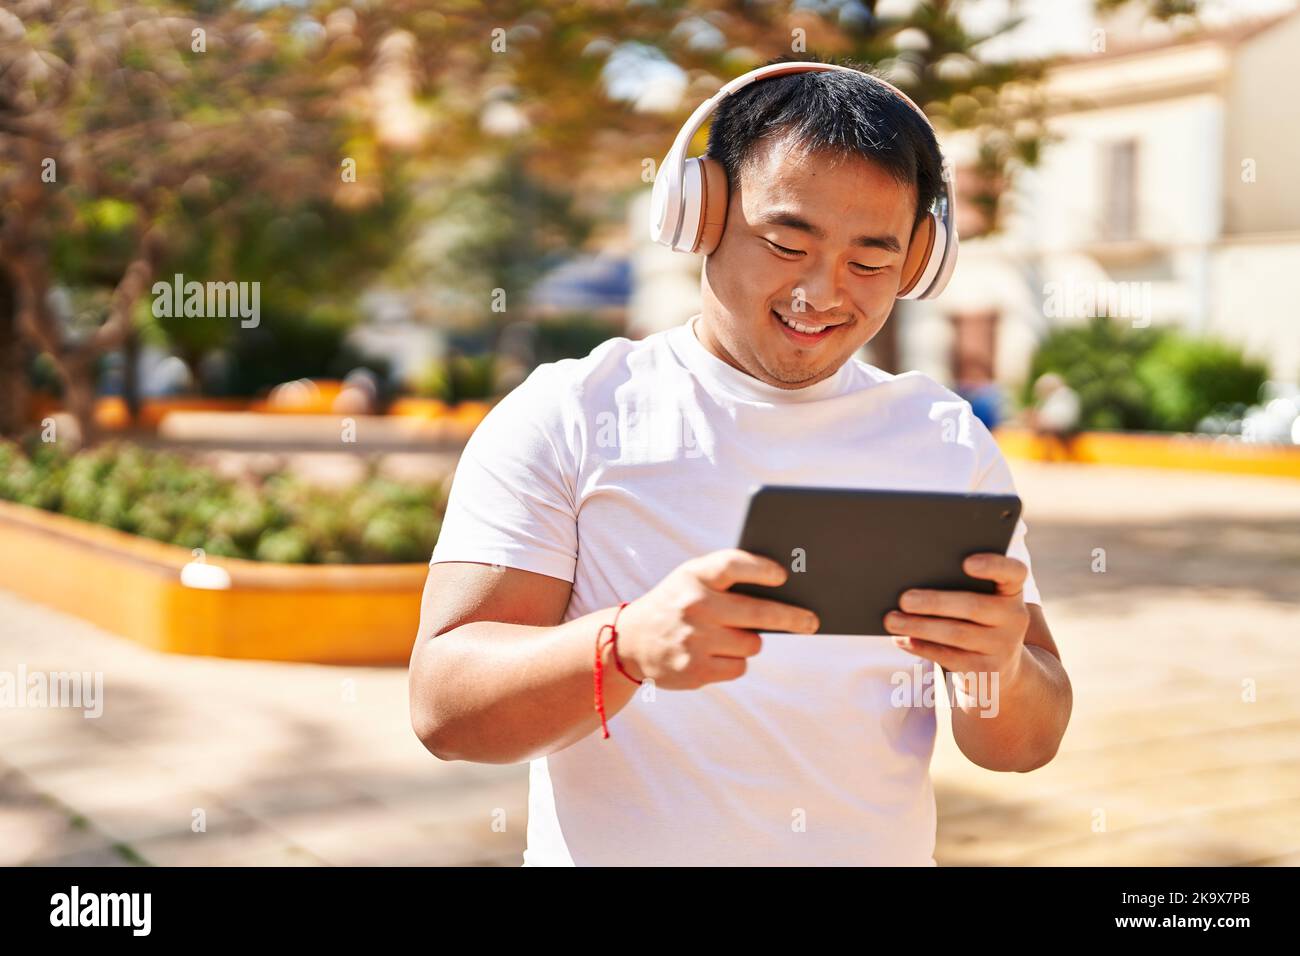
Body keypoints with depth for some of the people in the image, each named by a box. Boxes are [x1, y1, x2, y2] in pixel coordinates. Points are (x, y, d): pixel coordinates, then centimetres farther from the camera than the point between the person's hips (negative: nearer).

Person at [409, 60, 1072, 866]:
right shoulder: (566, 416, -3)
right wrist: (627, 646, -28)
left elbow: (1031, 744, 5)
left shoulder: (951, 442, 7)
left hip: (883, 847, 3)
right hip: (615, 851, -2)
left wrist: (1001, 670, -17)